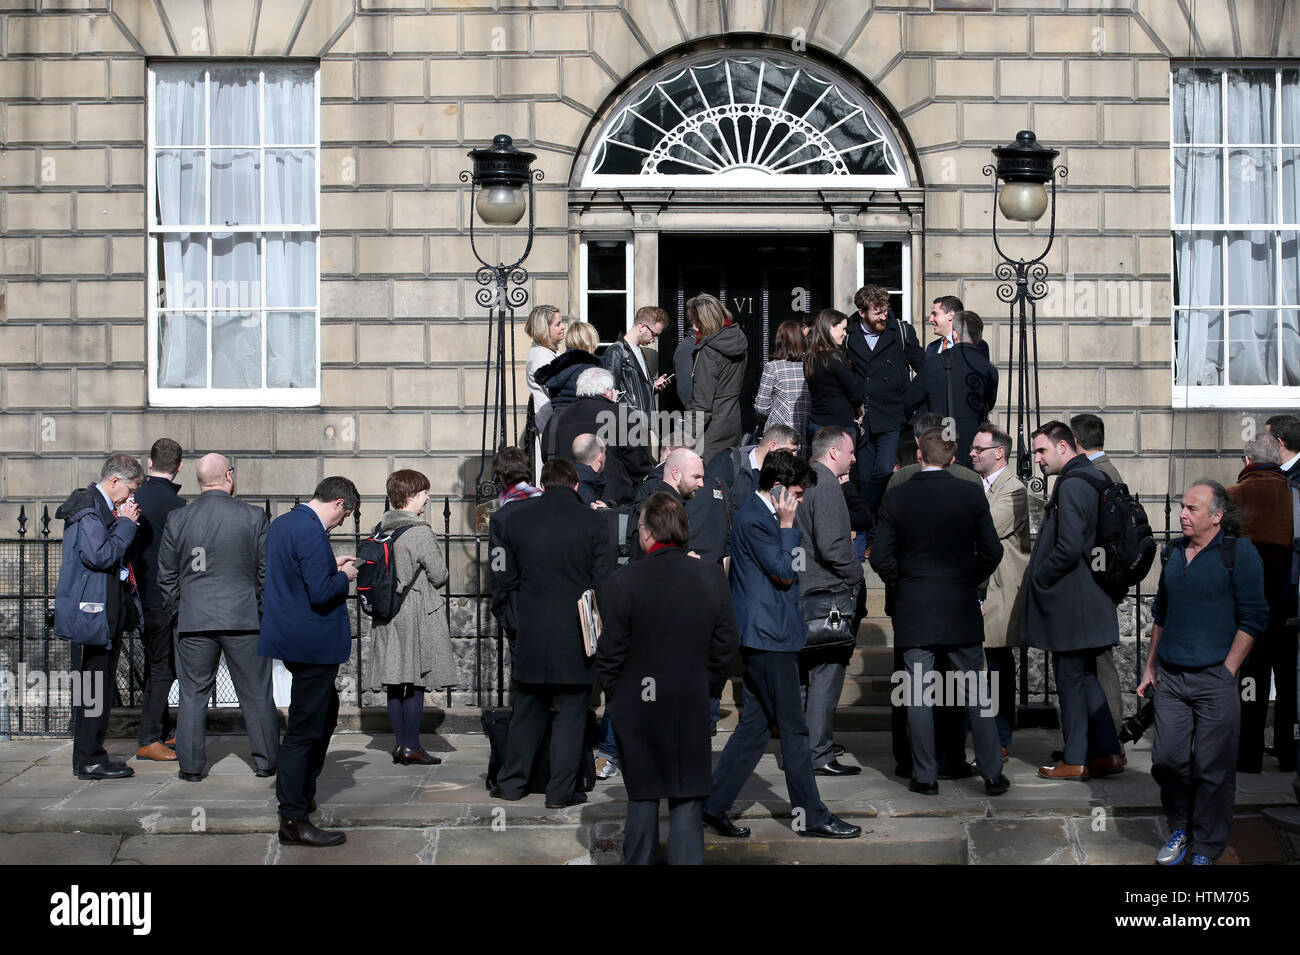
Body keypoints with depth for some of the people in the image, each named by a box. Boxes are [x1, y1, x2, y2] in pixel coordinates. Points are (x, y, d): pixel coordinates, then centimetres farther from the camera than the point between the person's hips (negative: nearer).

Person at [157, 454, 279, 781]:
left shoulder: (177, 520, 1)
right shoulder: (253, 517, -4)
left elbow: (166, 577, 5)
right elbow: (268, 570, -1)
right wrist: (263, 610, 11)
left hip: (194, 620, 1)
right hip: (244, 619, -1)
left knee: (193, 694, 8)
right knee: (256, 693, 8)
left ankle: (191, 765, 8)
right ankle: (266, 760, 13)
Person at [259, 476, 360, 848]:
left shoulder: (282, 523, 10)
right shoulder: (311, 532, -21)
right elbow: (321, 593, -26)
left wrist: (331, 566, 15)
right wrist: (344, 576, -8)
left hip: (290, 635, 10)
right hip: (312, 643, -10)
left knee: (325, 709, 26)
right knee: (304, 728, -4)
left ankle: (303, 792, 35)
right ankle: (293, 820, 2)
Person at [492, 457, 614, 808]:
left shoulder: (516, 519, -1)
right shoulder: (591, 521, -8)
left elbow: (505, 580, 4)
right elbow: (605, 581, -9)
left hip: (531, 634, 3)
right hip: (576, 636, -2)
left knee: (527, 710, 16)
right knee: (570, 712, 6)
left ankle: (511, 782, 24)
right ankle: (561, 790, 8)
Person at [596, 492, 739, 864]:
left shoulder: (622, 582, -14)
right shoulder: (713, 577, -5)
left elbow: (610, 654, -9)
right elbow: (726, 645, 1)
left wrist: (615, 696, 7)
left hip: (638, 710, -1)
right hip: (693, 709, 1)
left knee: (642, 798, 13)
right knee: (687, 803, 6)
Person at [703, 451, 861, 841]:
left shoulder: (764, 516, 16)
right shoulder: (754, 519, -16)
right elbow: (784, 572, -17)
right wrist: (788, 526, -13)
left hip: (765, 637, 10)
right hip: (768, 636, -10)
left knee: (754, 726, 11)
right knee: (793, 729, -2)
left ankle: (713, 805, 14)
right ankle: (811, 815, 6)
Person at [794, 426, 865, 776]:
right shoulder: (826, 486, -15)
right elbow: (832, 546, -23)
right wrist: (855, 574, -7)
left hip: (799, 593, 9)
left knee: (801, 674, 15)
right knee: (826, 673, -5)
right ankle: (819, 754, -3)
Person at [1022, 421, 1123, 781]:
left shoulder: (1071, 485, -18)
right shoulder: (1093, 477, 13)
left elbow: (1069, 548, -26)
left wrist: (1037, 579, -12)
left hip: (1069, 602, -10)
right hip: (1088, 599, 10)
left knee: (1070, 678, -1)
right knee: (1084, 677, 15)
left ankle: (1075, 761, 7)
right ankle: (1107, 753, 19)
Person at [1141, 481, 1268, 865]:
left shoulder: (1239, 553, -6)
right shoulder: (1173, 554, 12)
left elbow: (1253, 617, -8)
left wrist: (1226, 671, -11)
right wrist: (1151, 665, 18)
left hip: (1214, 679, -5)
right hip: (1171, 677, 5)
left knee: (1212, 768, 1)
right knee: (1166, 759, 3)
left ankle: (1206, 849, 14)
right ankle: (1180, 829, 25)